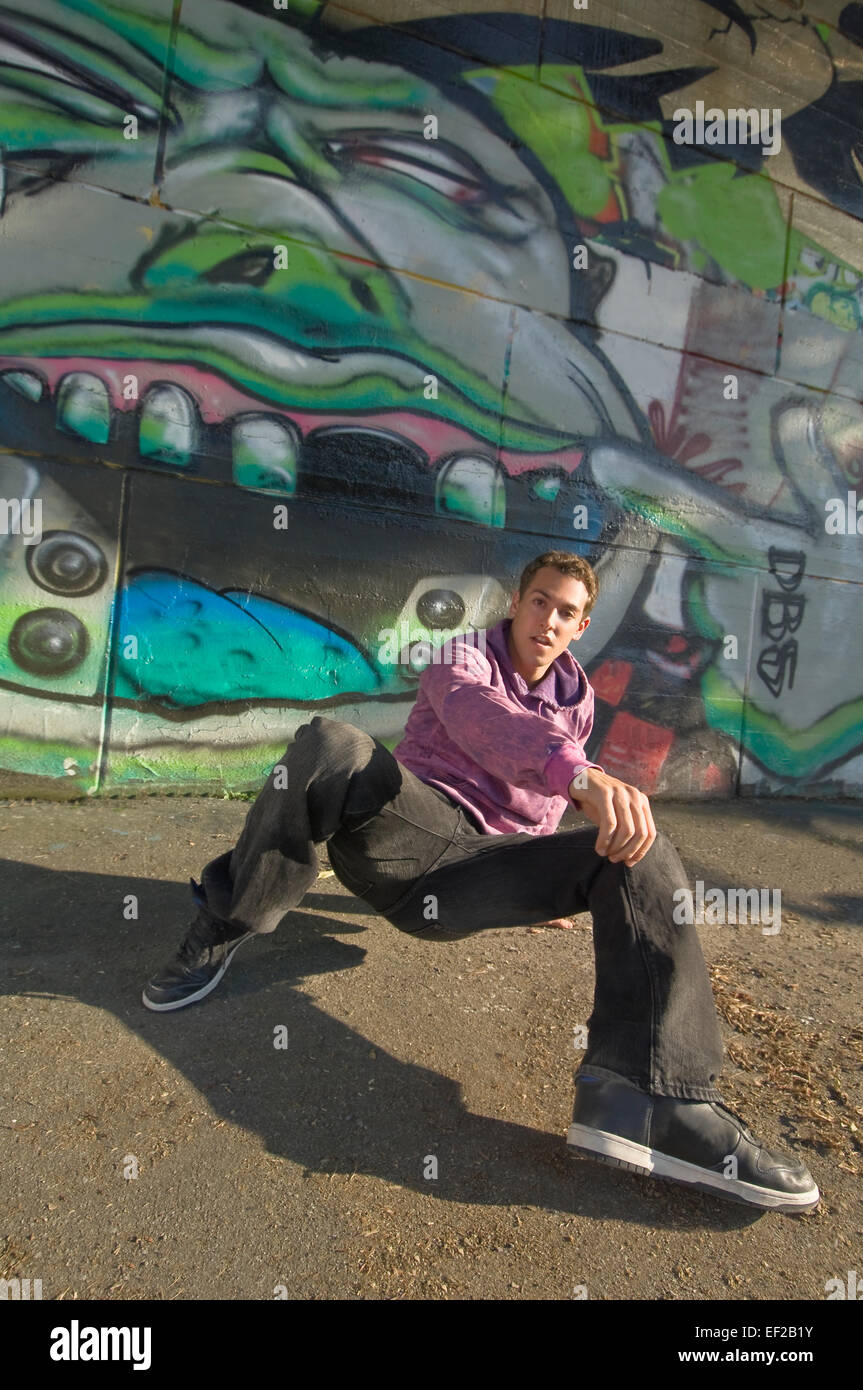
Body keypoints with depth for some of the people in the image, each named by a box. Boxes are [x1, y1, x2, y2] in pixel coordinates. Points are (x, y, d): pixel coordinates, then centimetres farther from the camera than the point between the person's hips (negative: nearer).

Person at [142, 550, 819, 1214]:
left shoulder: (578, 702, 20)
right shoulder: (463, 660, 4)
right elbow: (481, 714, -24)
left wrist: (543, 886, 32)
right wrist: (580, 773, -42)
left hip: (477, 874, 3)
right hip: (409, 829, -3)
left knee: (645, 855, -19)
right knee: (331, 743, -33)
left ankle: (646, 1095, -36)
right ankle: (224, 926, -15)